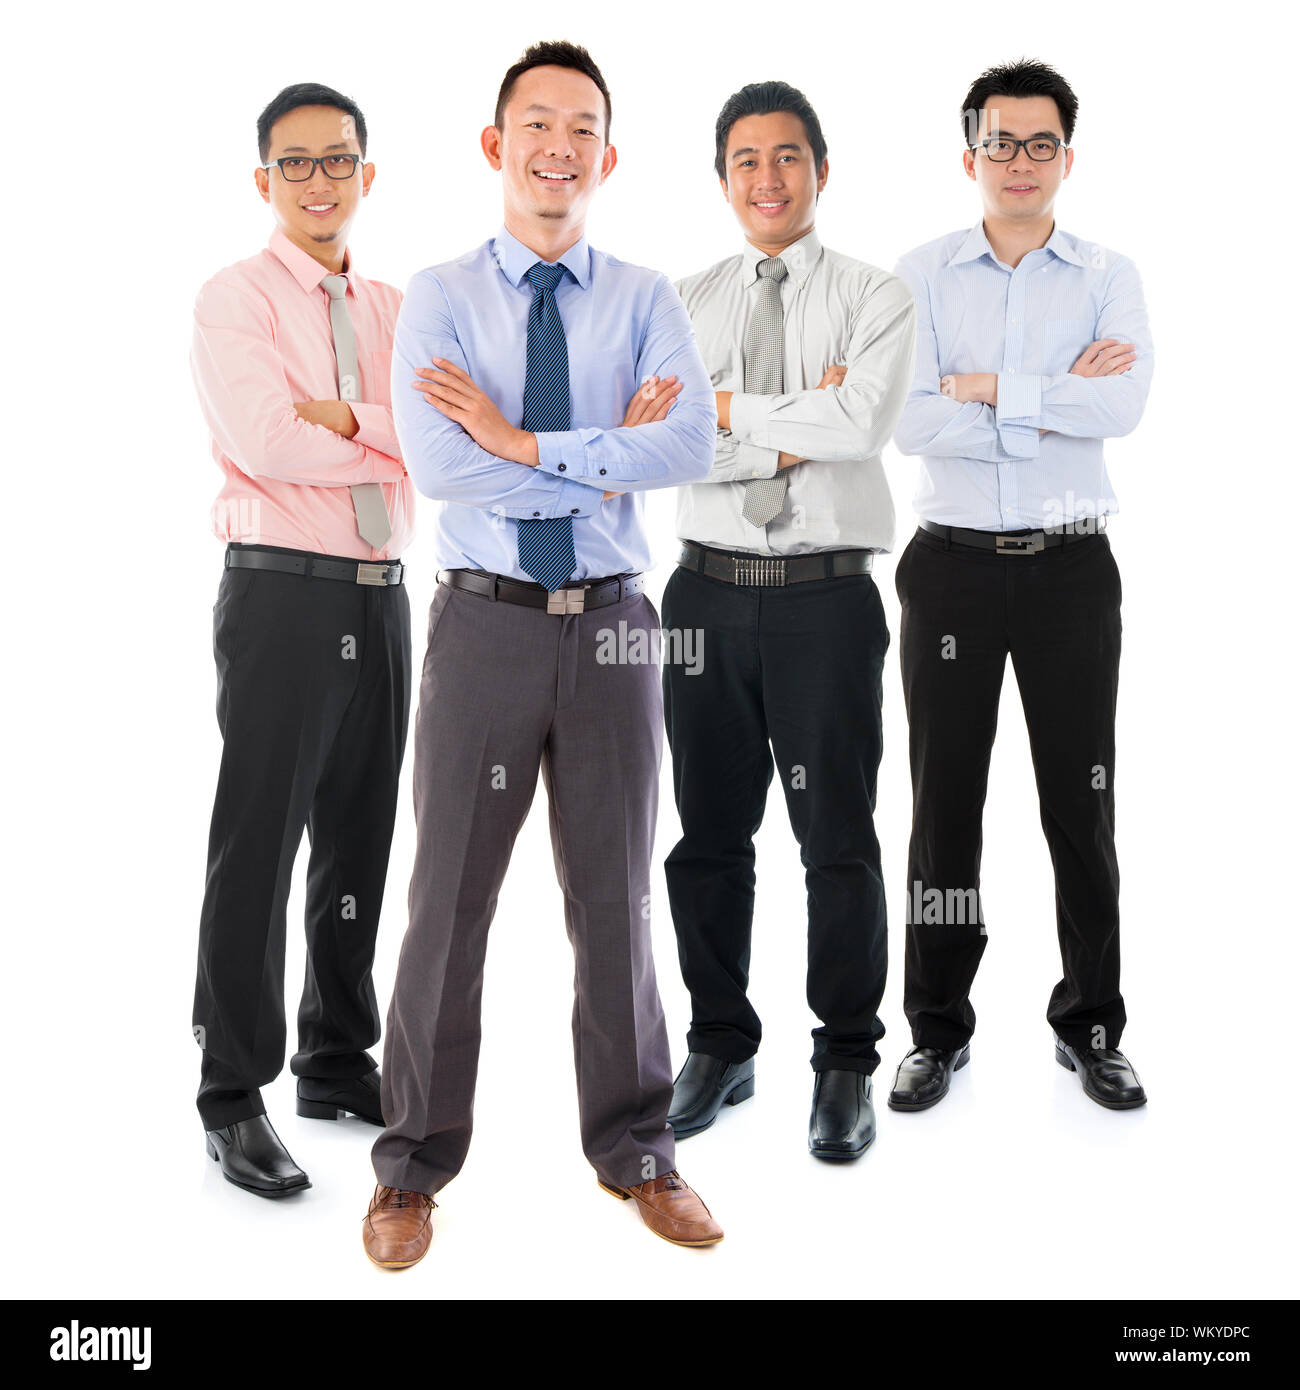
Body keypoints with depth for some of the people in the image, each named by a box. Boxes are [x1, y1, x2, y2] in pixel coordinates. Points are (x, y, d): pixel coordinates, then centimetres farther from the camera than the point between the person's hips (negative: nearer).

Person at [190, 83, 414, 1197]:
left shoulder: (393, 310, 16)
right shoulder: (236, 299, -1)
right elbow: (268, 442, -17)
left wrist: (347, 416, -14)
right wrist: (397, 436, -6)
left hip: (382, 598, 6)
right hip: (283, 595, -6)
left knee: (360, 841, 12)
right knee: (257, 848, -2)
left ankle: (339, 1062, 26)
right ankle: (234, 1099, 8)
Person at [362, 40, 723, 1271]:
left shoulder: (645, 300, 4)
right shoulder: (440, 297, 1)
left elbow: (693, 444, -14)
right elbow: (437, 467, -15)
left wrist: (524, 443, -17)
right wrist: (608, 462, -13)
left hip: (610, 623, 1)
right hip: (485, 623, -1)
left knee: (617, 894, 11)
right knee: (449, 896, 6)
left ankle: (635, 1150, 28)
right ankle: (415, 1163, 24)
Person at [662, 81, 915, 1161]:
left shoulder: (876, 300, 2)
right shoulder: (684, 305, 8)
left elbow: (861, 425, -17)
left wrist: (726, 406, -9)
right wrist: (800, 428, -13)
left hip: (827, 596, -2)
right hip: (709, 591, 3)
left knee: (839, 836, 4)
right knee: (709, 835, 11)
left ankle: (846, 1069, 19)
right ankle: (721, 1048, 28)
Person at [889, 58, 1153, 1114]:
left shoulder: (1108, 277, 4)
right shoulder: (922, 275, 3)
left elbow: (1124, 404, -15)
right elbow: (909, 422, -12)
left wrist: (988, 387, -14)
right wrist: (1058, 399, -13)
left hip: (1070, 564, 0)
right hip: (954, 563, 0)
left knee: (1081, 800, 7)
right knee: (945, 799, 6)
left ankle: (1092, 1027, 22)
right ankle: (938, 1033, 19)